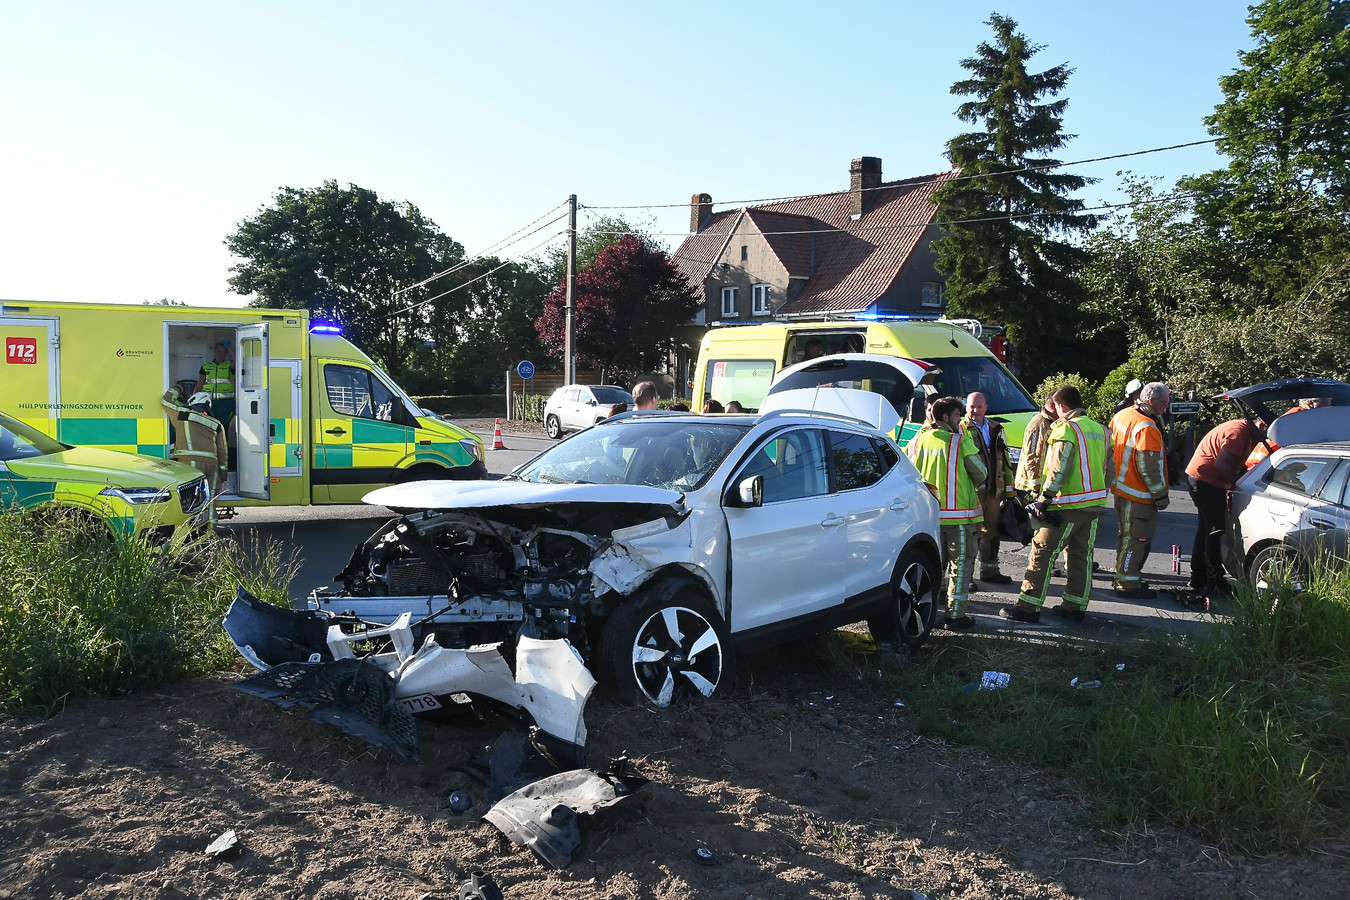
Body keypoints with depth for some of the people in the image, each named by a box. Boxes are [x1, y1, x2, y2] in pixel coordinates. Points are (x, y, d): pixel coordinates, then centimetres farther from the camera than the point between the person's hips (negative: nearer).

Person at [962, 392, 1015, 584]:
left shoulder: (996, 429, 16)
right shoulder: (961, 429, -1)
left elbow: (1005, 460, 21)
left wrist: (1009, 489, 17)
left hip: (994, 489, 6)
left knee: (991, 531, 11)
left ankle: (990, 570, 22)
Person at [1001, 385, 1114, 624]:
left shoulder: (1066, 430, -11)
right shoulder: (1100, 430, 14)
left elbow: (1058, 471, -19)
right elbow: (1110, 471, 17)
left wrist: (1043, 500, -13)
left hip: (1068, 505, -8)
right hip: (1095, 505, 8)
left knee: (1042, 551, -4)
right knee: (1081, 555, 15)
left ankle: (1029, 606, -4)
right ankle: (1074, 606, 20)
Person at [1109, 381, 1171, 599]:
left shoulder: (1121, 416, 6)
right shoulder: (1147, 428, -23)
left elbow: (1111, 449, 18)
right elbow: (1150, 467, -23)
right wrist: (1161, 496, -14)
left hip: (1121, 488, 10)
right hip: (1138, 495, -10)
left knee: (1126, 535, 20)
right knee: (1136, 539, -1)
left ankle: (1124, 576, 32)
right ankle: (1128, 584, 5)